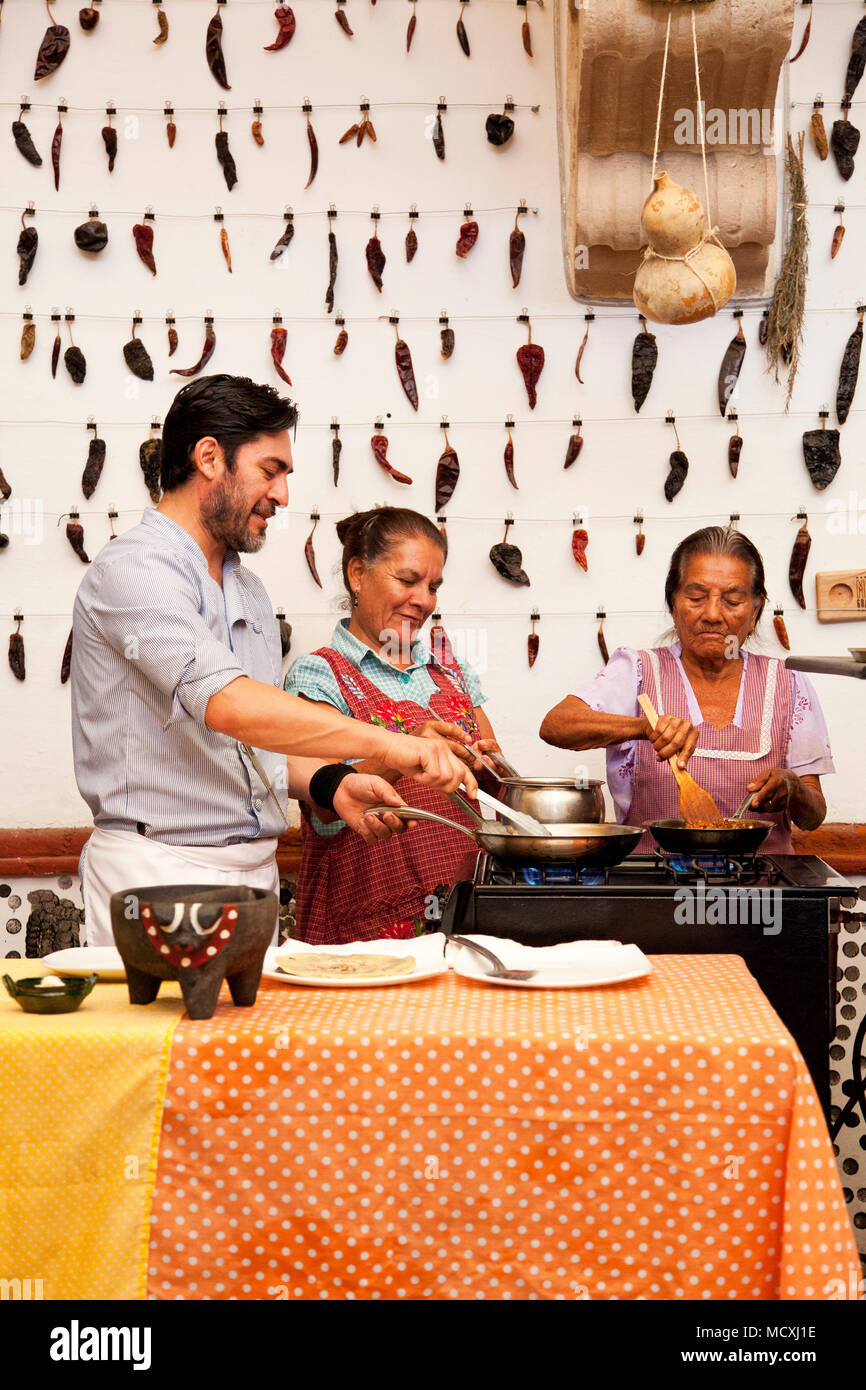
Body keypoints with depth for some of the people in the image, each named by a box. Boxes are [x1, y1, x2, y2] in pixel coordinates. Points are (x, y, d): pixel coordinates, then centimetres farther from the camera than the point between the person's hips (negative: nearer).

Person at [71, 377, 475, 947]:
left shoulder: (249, 590, 18)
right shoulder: (134, 569, -12)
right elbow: (226, 705, -27)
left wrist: (330, 783, 2)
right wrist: (384, 743, -29)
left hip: (255, 873, 8)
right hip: (163, 873, -8)